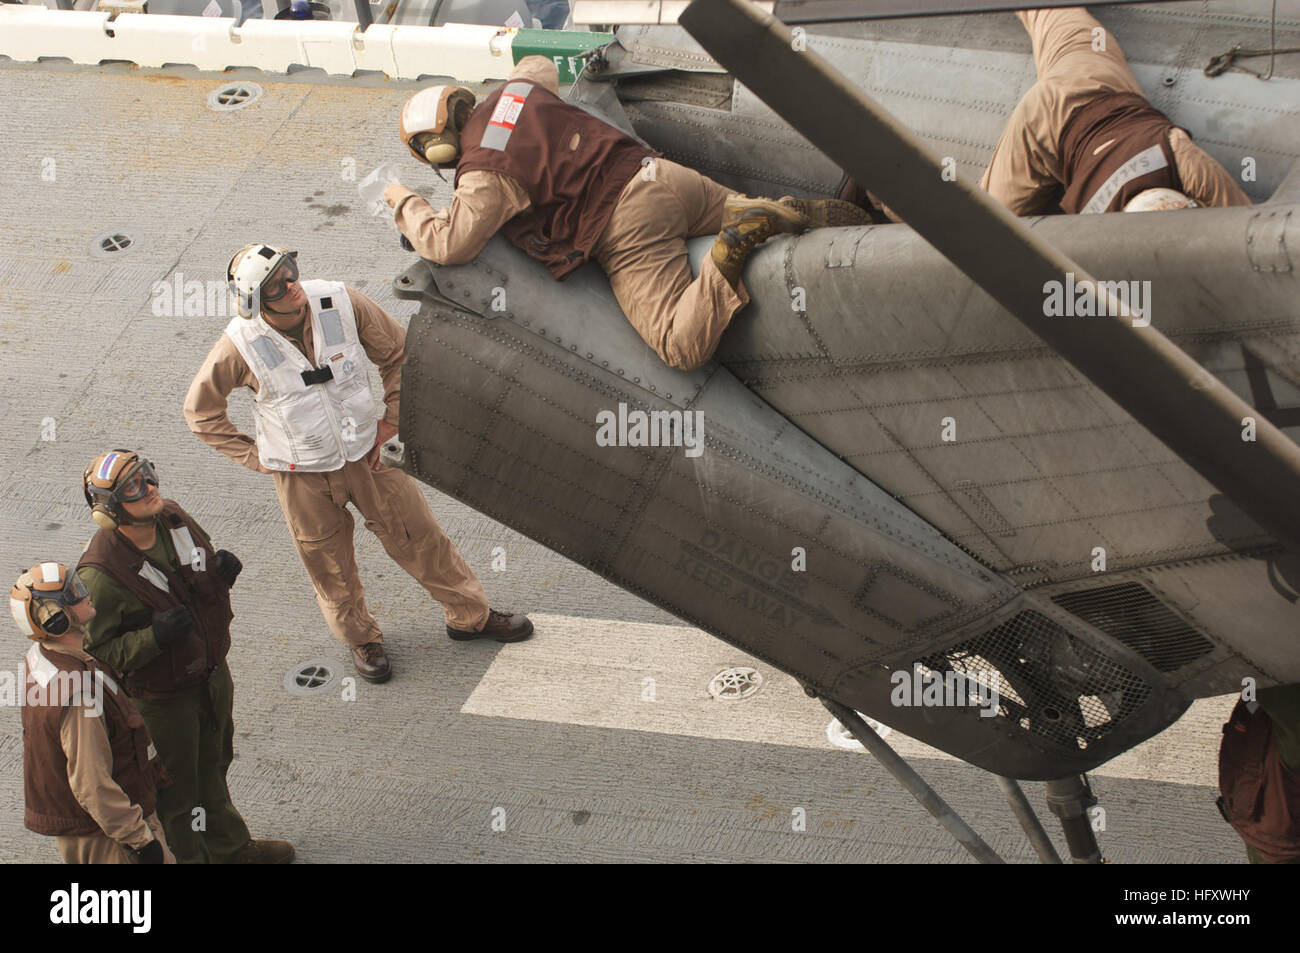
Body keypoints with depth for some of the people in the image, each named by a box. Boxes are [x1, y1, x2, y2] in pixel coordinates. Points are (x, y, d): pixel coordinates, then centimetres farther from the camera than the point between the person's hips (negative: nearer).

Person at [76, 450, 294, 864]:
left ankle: (229, 846, 51)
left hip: (213, 671, 7)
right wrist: (153, 638, -36)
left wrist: (222, 571, -12)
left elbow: (204, 575, 11)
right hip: (162, 696, -7)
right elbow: (95, 651, -23)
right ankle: (186, 856, 37)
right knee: (176, 787, 13)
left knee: (214, 764, 28)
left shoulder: (173, 516, -9)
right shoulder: (101, 573, -31)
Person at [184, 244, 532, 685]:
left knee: (419, 537, 11)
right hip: (303, 475, -1)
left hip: (365, 452, 1)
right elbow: (200, 411, -4)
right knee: (331, 568, 15)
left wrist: (393, 418, -2)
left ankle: (472, 615, 32)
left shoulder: (341, 303, -17)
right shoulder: (240, 344, -20)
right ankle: (361, 639, 41)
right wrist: (252, 455, -4)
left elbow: (399, 353, 0)